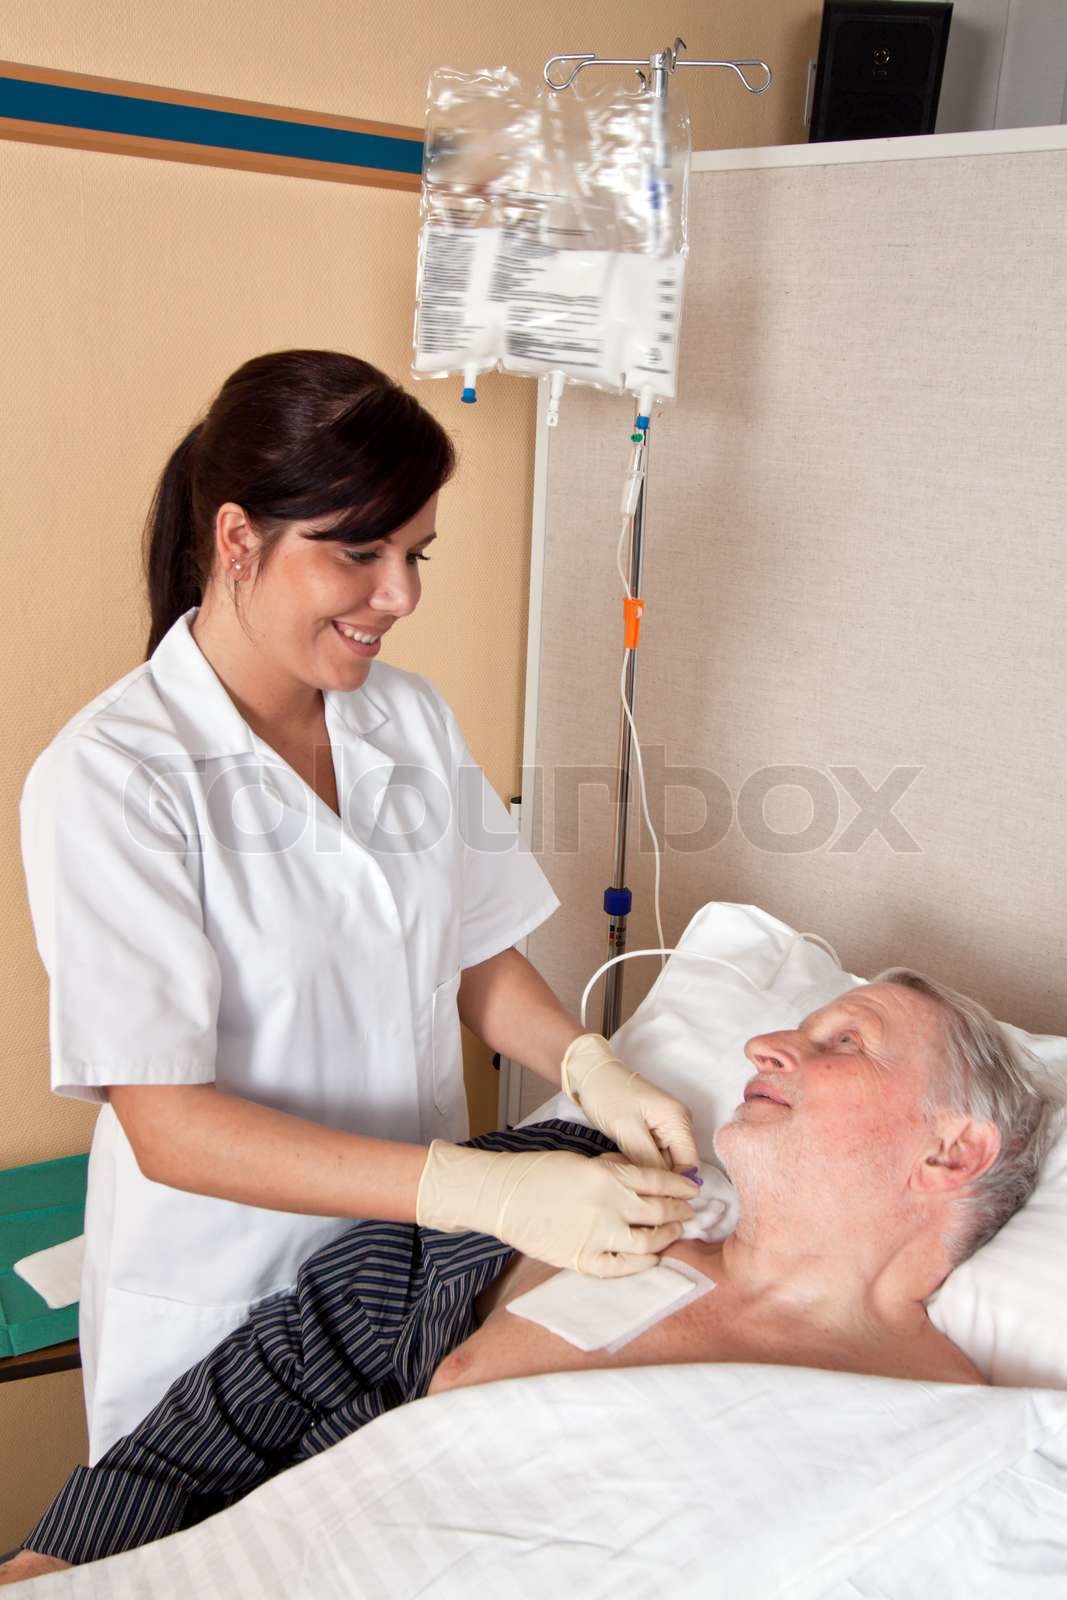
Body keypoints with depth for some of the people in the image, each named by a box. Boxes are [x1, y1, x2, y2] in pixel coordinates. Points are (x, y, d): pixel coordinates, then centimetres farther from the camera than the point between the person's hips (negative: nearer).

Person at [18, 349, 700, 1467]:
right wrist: (488, 1189, -31)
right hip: (217, 1312, -5)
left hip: (416, 1274, 5)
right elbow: (169, 1127, -23)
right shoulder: (105, 778, -21)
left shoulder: (411, 720, -2)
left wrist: (590, 1069, -13)